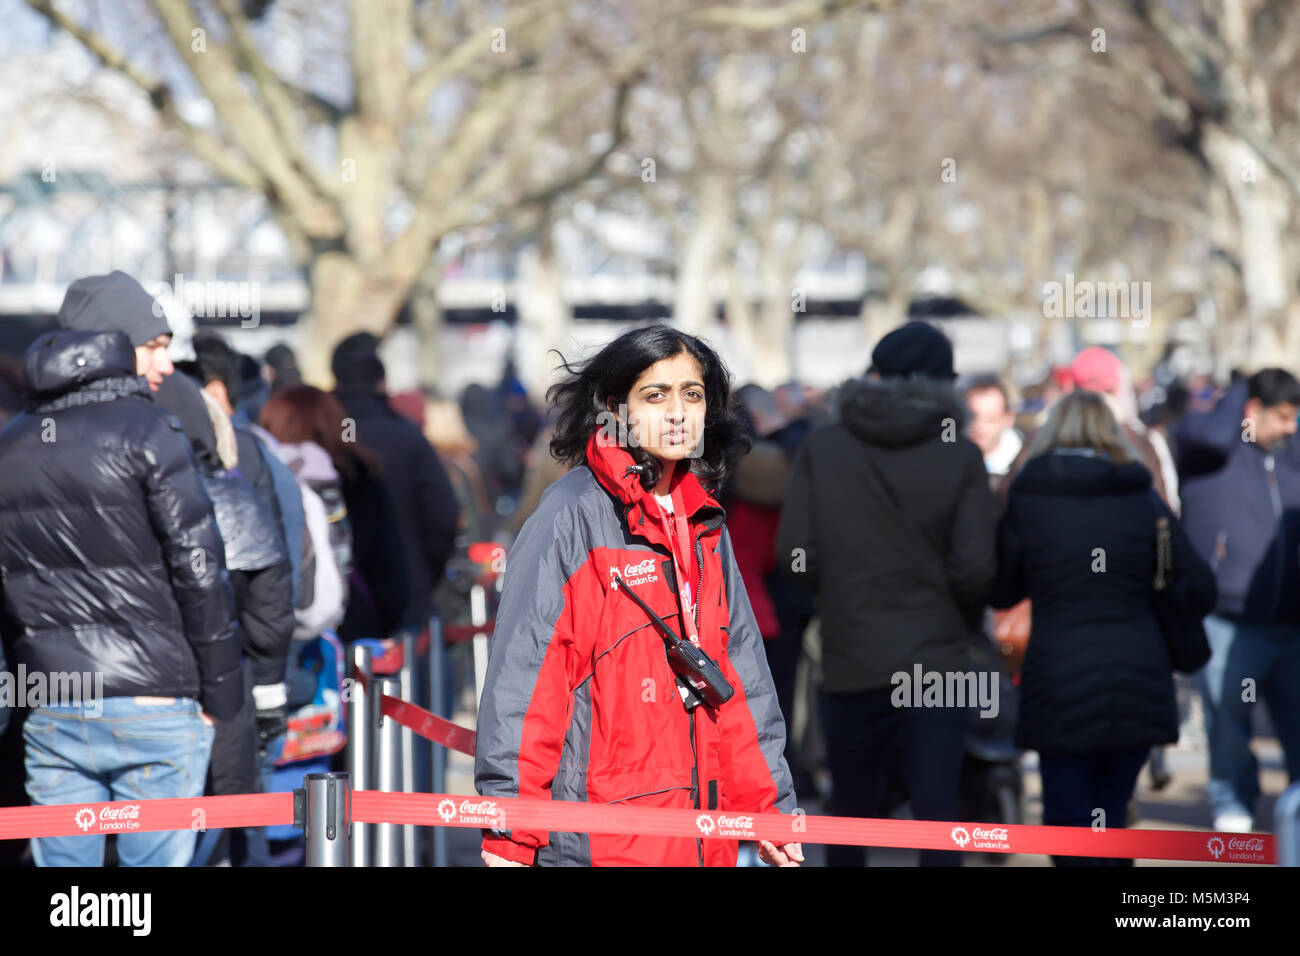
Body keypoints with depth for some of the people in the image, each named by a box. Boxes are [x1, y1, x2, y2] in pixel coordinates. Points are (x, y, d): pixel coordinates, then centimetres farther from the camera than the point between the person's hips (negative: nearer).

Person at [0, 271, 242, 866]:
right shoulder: (145, 432, -7)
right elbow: (198, 567, -9)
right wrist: (221, 691, -2)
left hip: (50, 713, 5)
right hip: (151, 704, -5)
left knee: (63, 863, 8)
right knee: (153, 860, 1)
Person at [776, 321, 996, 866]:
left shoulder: (822, 448, -1)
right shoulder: (960, 455, -4)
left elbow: (796, 552, -7)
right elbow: (975, 568, -10)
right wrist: (964, 619, 11)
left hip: (851, 661, 1)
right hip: (937, 658, -1)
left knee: (852, 812, 14)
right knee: (937, 813, -1)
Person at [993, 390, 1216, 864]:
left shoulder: (1025, 500, -2)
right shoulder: (1142, 498, 3)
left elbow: (1001, 592, 8)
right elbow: (1199, 588, 4)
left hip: (1061, 683, -3)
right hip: (1138, 678, 3)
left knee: (1069, 825, 2)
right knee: (1111, 818, 16)